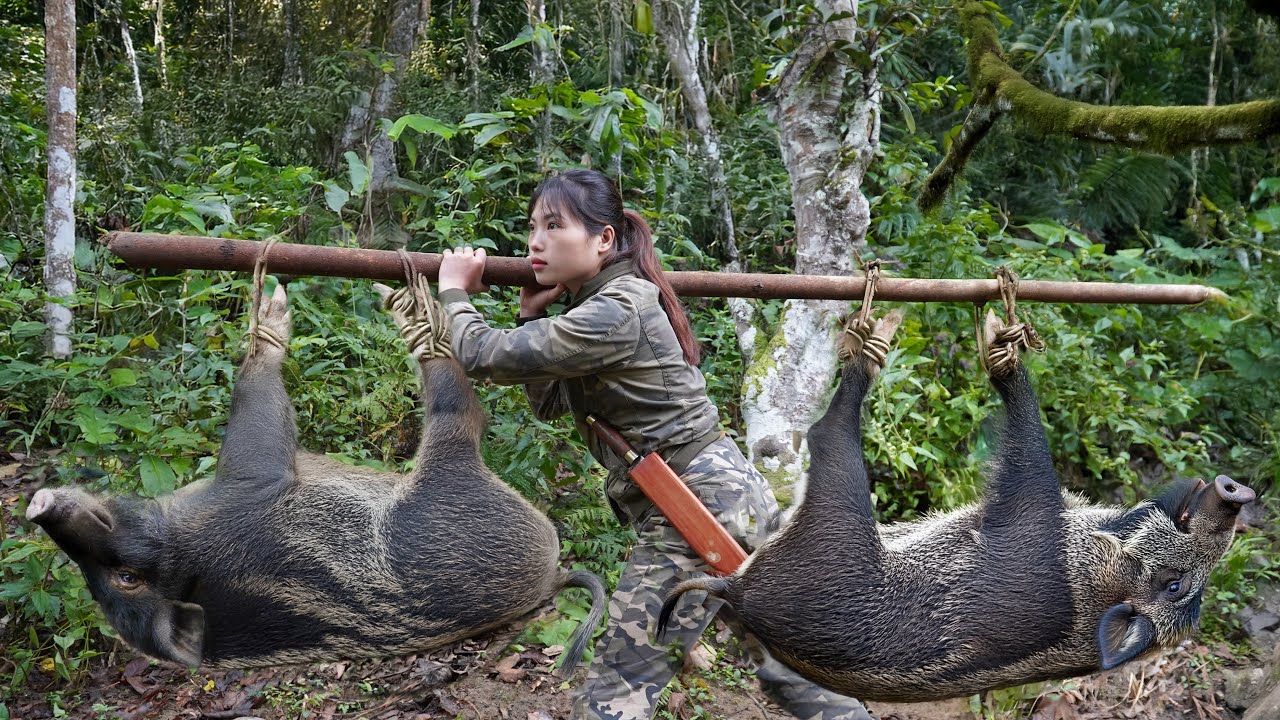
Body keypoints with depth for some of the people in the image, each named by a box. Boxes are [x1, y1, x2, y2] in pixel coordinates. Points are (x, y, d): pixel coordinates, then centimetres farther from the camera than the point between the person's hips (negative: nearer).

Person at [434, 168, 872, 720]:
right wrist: (532, 316, 8)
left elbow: (486, 357, -18)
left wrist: (454, 291, 0)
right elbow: (550, 401, 15)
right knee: (789, 669, 20)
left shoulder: (615, 313, -18)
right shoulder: (602, 305, 12)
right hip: (735, 494, 10)